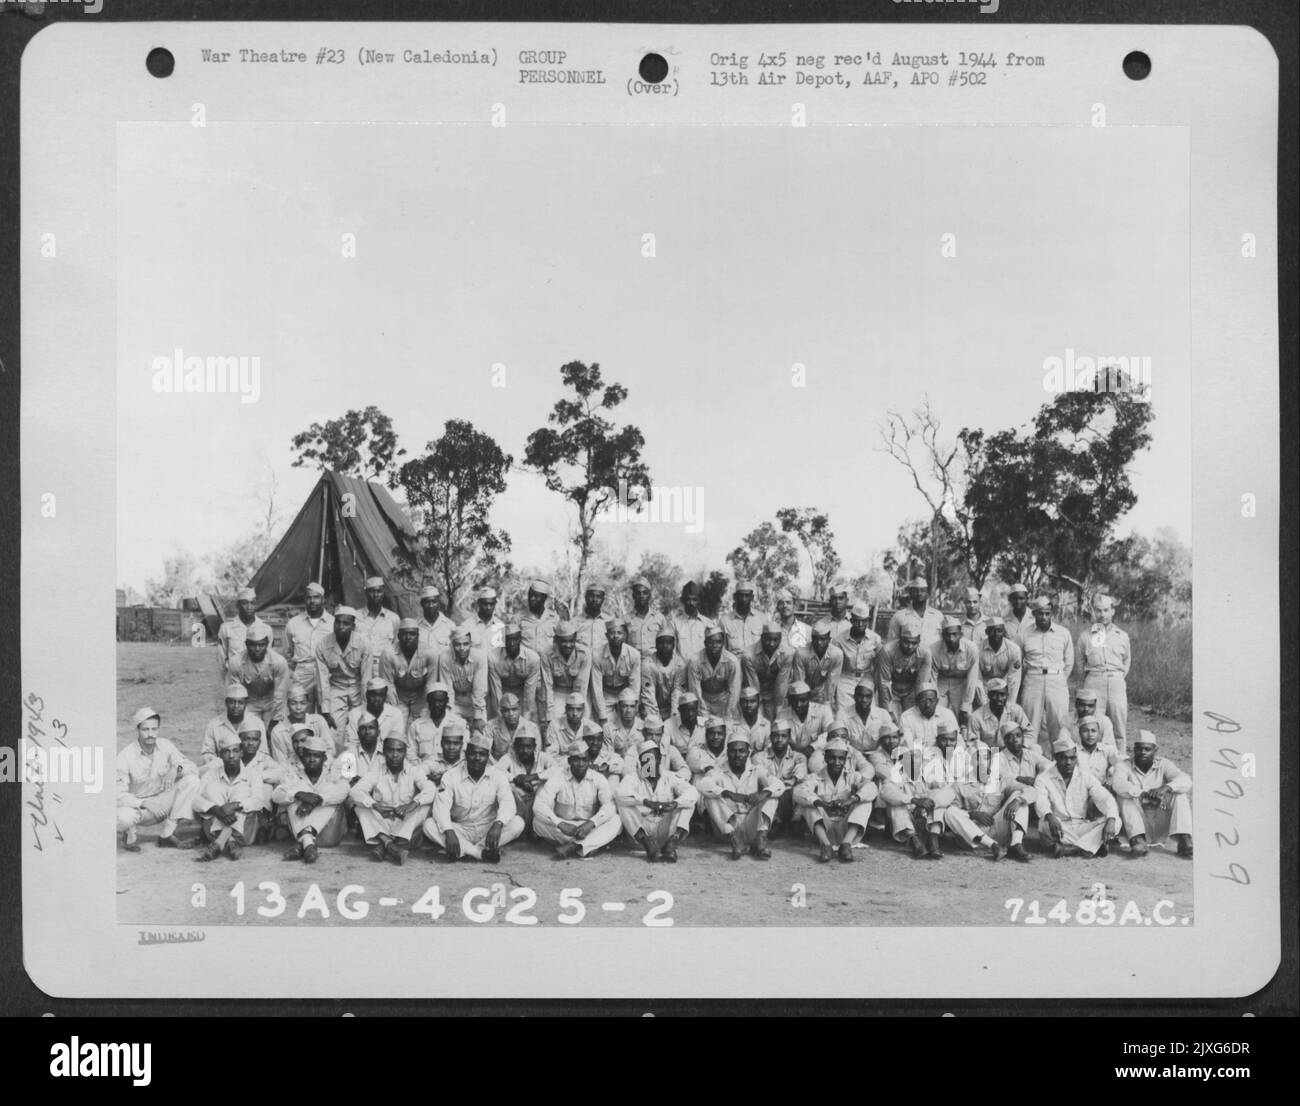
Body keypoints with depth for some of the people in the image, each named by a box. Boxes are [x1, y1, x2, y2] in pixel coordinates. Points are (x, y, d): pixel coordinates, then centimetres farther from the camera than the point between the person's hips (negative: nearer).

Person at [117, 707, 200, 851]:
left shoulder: (165, 746, -7)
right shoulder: (125, 757, -19)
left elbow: (192, 768, -5)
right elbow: (119, 795, -21)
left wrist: (177, 768, -28)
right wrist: (144, 804, -35)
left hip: (161, 803, 5)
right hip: (135, 804, -5)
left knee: (192, 781, -18)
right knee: (123, 818, -40)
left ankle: (167, 835, -13)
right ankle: (129, 836, 1)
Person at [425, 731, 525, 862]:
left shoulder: (497, 777, -3)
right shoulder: (451, 776, -5)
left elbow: (508, 803, -19)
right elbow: (441, 806, -17)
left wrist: (498, 824, -41)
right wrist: (449, 833, -36)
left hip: (488, 830, 0)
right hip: (461, 830, 0)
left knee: (517, 823, -26)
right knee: (429, 826, -27)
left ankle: (467, 852, -27)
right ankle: (483, 853, -32)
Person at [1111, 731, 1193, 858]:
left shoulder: (1163, 764, 4)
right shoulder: (1124, 766, 0)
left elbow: (1185, 781, -14)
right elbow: (1119, 784, -23)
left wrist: (1167, 788, -36)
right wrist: (1143, 794, -40)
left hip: (1161, 827, 1)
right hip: (1138, 824, -1)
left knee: (1181, 795, -16)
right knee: (1126, 797, -24)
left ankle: (1184, 841, -30)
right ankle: (1137, 840, -40)